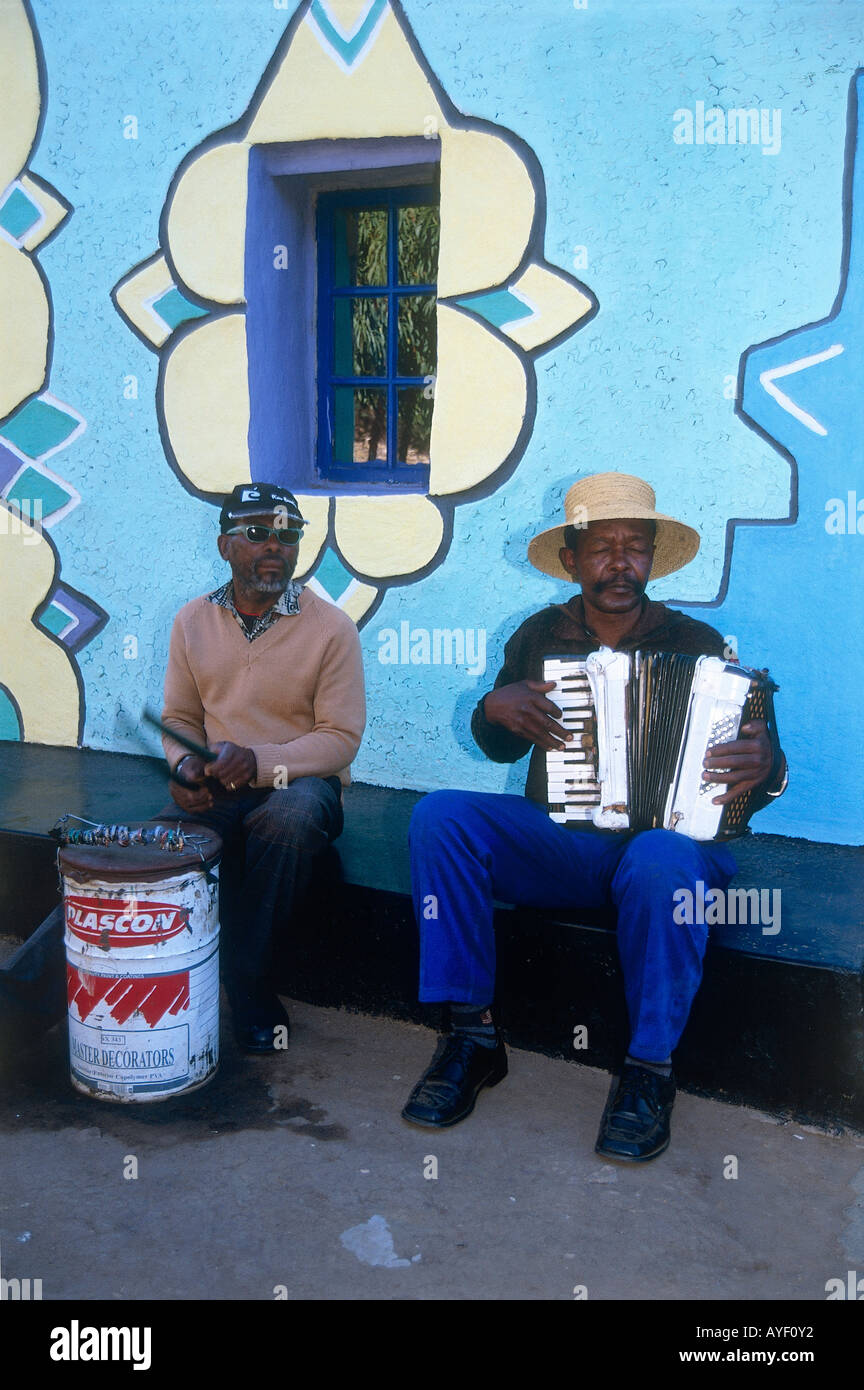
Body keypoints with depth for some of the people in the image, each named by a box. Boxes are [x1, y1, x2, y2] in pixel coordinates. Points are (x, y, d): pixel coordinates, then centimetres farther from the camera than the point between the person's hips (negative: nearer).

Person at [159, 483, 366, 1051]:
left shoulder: (331, 627, -7)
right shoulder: (194, 621, 7)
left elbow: (341, 738, -10)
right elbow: (179, 718, 15)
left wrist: (259, 762, -24)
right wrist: (186, 764, -8)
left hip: (302, 784, -3)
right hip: (216, 792, 3)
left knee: (290, 818, -36)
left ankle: (248, 981, -18)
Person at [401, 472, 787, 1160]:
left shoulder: (697, 645, 2)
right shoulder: (540, 635, 9)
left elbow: (756, 765, 1)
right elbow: (501, 749, 18)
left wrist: (766, 767, -23)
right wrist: (495, 708, -5)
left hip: (665, 840, -3)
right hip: (558, 842, 3)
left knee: (662, 862, -39)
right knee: (441, 814, -22)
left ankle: (649, 1068, -19)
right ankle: (473, 1032, -17)